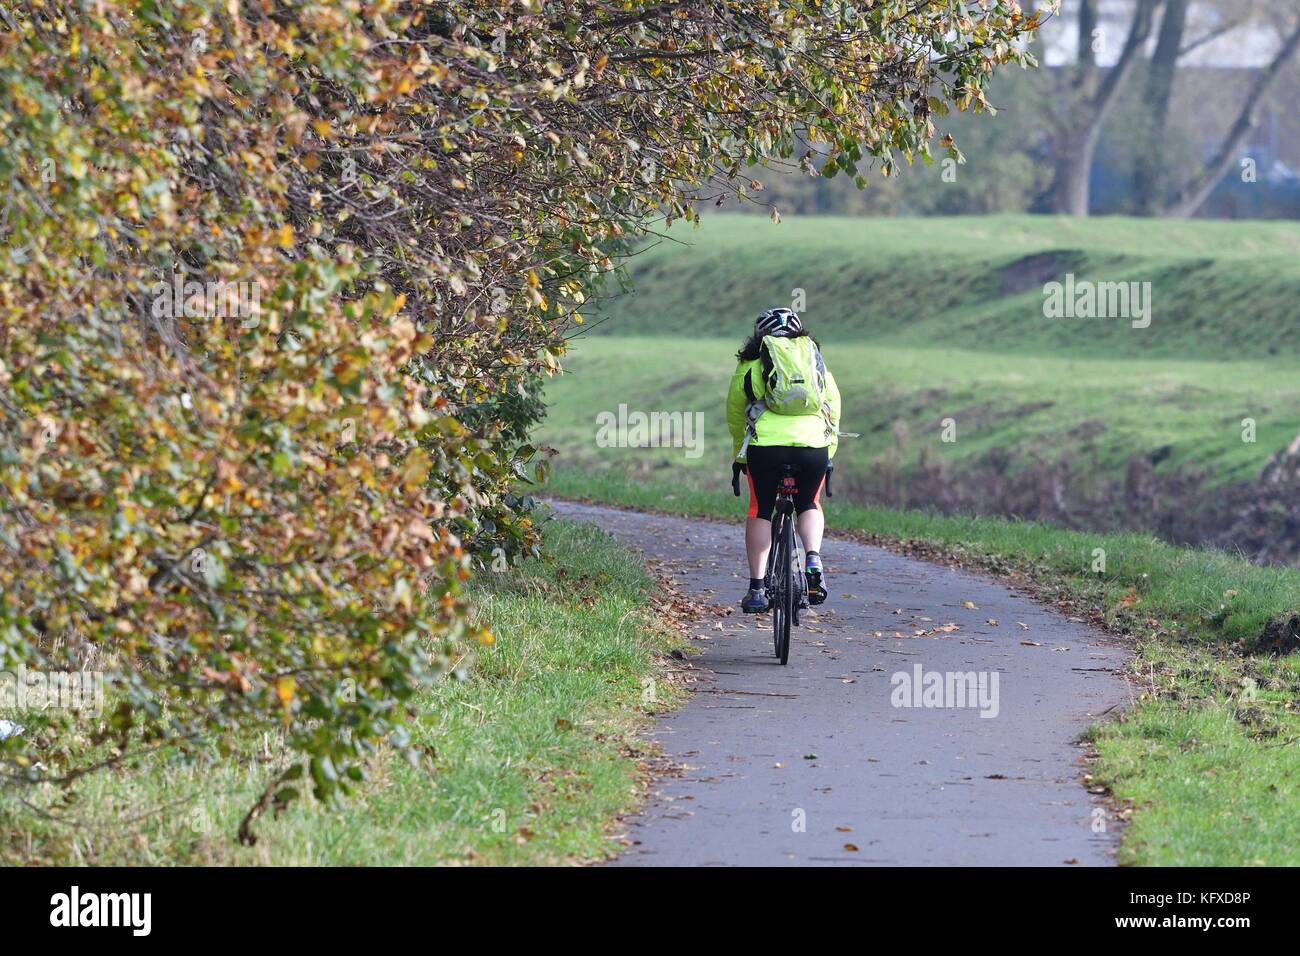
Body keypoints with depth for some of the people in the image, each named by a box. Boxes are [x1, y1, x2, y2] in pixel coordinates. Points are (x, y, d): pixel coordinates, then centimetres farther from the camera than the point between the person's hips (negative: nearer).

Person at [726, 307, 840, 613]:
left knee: (760, 512, 13)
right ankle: (813, 559, 0)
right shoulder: (817, 361, 22)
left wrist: (740, 457, 34)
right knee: (809, 505, 24)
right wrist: (828, 455, 33)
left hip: (766, 443, -2)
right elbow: (834, 409, 24)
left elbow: (734, 413, 23)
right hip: (814, 443, 2)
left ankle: (757, 588, 8)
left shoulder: (750, 363, 17)